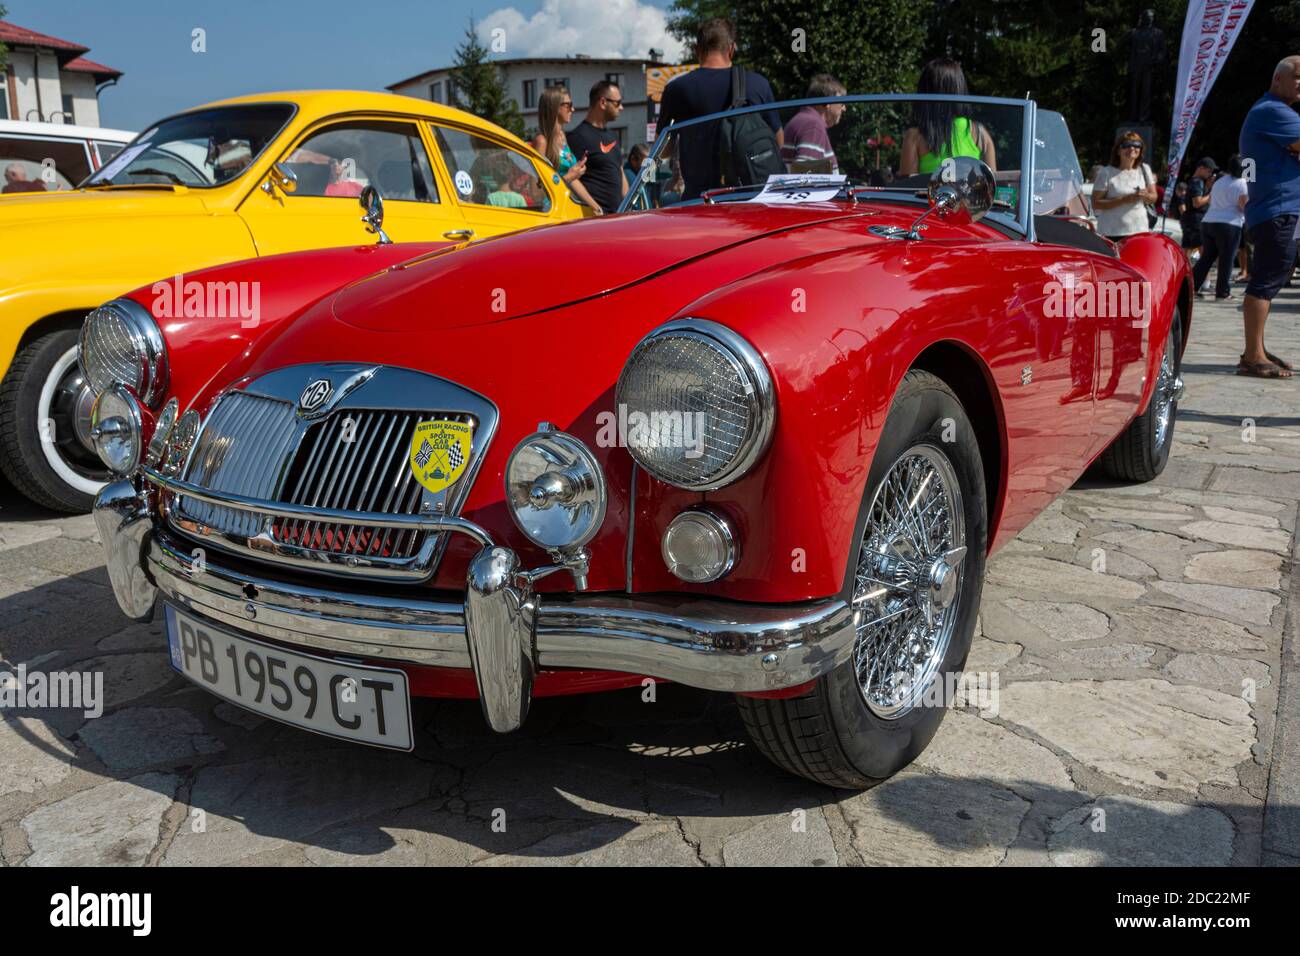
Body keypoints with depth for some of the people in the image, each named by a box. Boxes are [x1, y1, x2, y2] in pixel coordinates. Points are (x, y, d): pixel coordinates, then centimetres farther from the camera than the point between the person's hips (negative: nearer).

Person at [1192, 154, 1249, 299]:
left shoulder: (1218, 181, 17)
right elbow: (1243, 206, -8)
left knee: (1207, 257, 11)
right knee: (1226, 259, -1)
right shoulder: (1242, 183, -4)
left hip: (1207, 222, 6)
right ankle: (1223, 291, 1)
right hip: (1229, 224, -6)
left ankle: (1193, 286, 4)